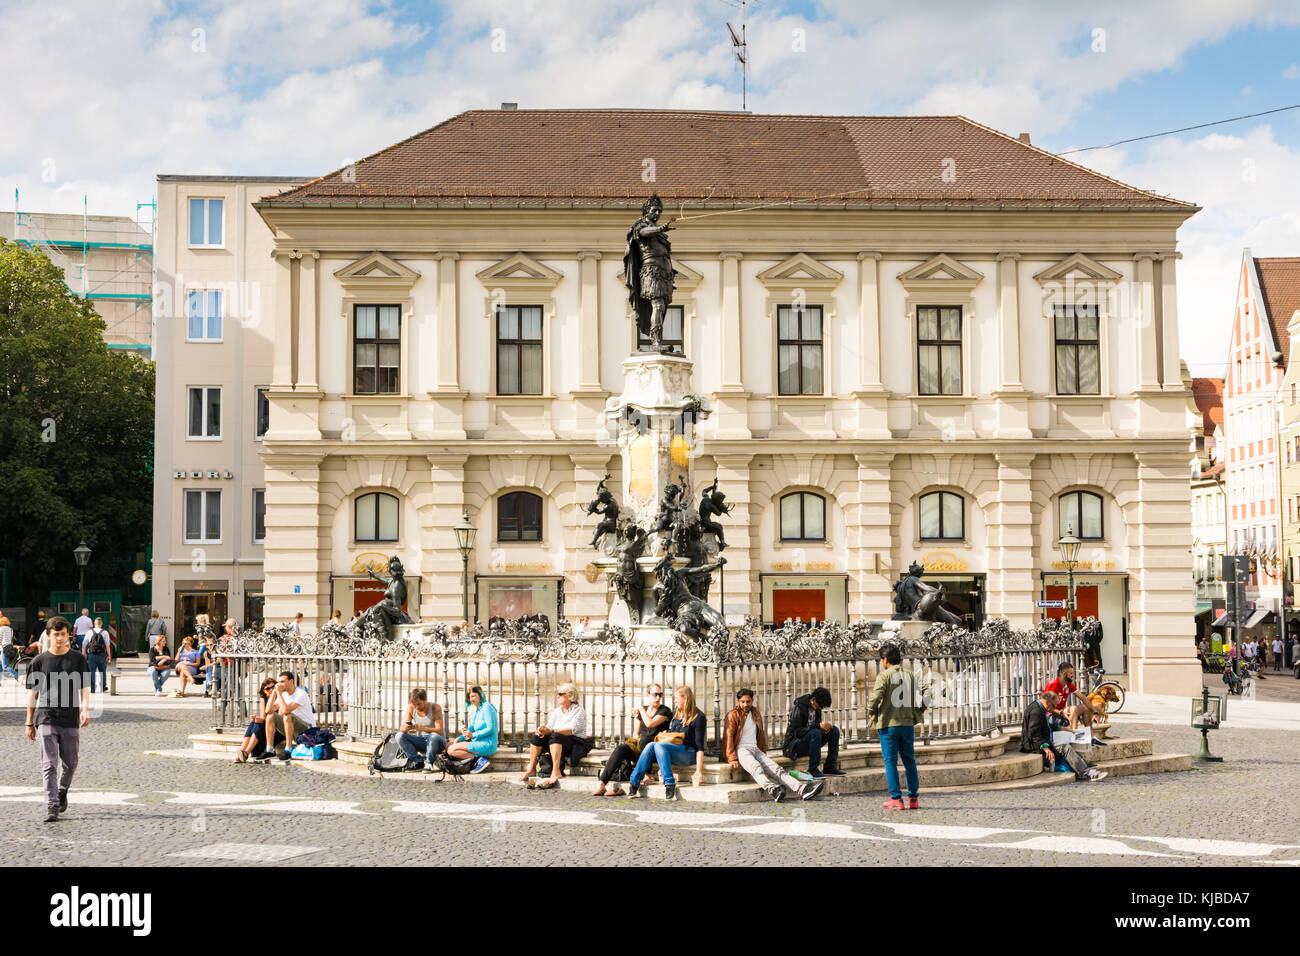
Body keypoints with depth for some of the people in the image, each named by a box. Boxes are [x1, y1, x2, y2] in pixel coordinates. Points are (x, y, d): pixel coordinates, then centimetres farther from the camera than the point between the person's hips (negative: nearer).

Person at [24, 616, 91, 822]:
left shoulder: (77, 658, 5)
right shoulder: (40, 661, 4)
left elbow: (84, 687, 5)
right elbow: (32, 693, 9)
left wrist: (85, 709, -13)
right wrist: (30, 723, 8)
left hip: (70, 720, 1)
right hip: (46, 718, -1)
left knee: (70, 763, 9)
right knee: (49, 764, -8)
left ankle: (62, 792, 37)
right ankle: (52, 808, -9)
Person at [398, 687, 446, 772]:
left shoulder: (435, 708, -16)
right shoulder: (411, 708, -4)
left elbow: (439, 731, -23)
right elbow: (402, 728, -6)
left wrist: (423, 728, -39)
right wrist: (406, 728, -32)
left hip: (436, 742, -4)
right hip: (420, 741, 4)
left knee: (434, 736, -38)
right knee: (399, 736, -18)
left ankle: (428, 763, -17)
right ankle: (418, 761, -14)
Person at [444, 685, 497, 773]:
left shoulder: (486, 708, -11)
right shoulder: (476, 710, 19)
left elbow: (491, 729, -18)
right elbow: (471, 729, 19)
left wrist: (473, 735, -19)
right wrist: (459, 738, 3)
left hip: (487, 744, -10)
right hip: (479, 742, 10)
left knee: (452, 750, -18)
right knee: (448, 746, 9)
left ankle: (479, 760, -17)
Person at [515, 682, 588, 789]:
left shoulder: (578, 711, -4)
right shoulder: (557, 710, 18)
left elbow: (571, 730, -19)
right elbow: (549, 726, 9)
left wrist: (551, 731, -28)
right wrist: (542, 729, -16)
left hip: (575, 743, -7)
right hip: (557, 741, 7)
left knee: (555, 736, -36)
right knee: (536, 736, -17)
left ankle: (555, 772, -48)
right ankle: (531, 770, -18)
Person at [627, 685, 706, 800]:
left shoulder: (698, 717, -5)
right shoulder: (676, 712, 18)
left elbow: (699, 746, -11)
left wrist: (699, 771, -17)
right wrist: (664, 734, 9)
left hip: (688, 752, -6)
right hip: (671, 748, 6)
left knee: (659, 745, -32)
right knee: (651, 745, -23)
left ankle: (670, 785, -37)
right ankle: (634, 783, -31)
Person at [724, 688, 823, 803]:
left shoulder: (756, 714, 19)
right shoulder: (733, 715, 0)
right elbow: (728, 737, -7)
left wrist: (764, 753, 22)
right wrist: (732, 759, -15)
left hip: (755, 749, 6)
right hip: (740, 750, -5)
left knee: (776, 768, -17)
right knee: (756, 767, -36)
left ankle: (802, 789, -36)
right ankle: (772, 789, -63)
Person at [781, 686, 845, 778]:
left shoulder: (816, 708, 6)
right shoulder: (798, 707, -19)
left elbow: (816, 726, 13)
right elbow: (797, 732, -25)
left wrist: (824, 728, -12)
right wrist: (819, 726, -30)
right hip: (795, 745, -8)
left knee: (834, 730, -6)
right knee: (815, 733, -35)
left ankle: (830, 767, -6)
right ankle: (812, 770, -30)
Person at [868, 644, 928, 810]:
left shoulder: (884, 675, -8)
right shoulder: (910, 675, 6)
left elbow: (876, 695, -20)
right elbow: (919, 696, 3)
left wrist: (871, 712, -3)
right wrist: (914, 714, 16)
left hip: (889, 724, -4)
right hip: (908, 723, 5)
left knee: (890, 761, 1)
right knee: (909, 761, 13)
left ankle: (896, 798, -2)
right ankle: (913, 798, 13)